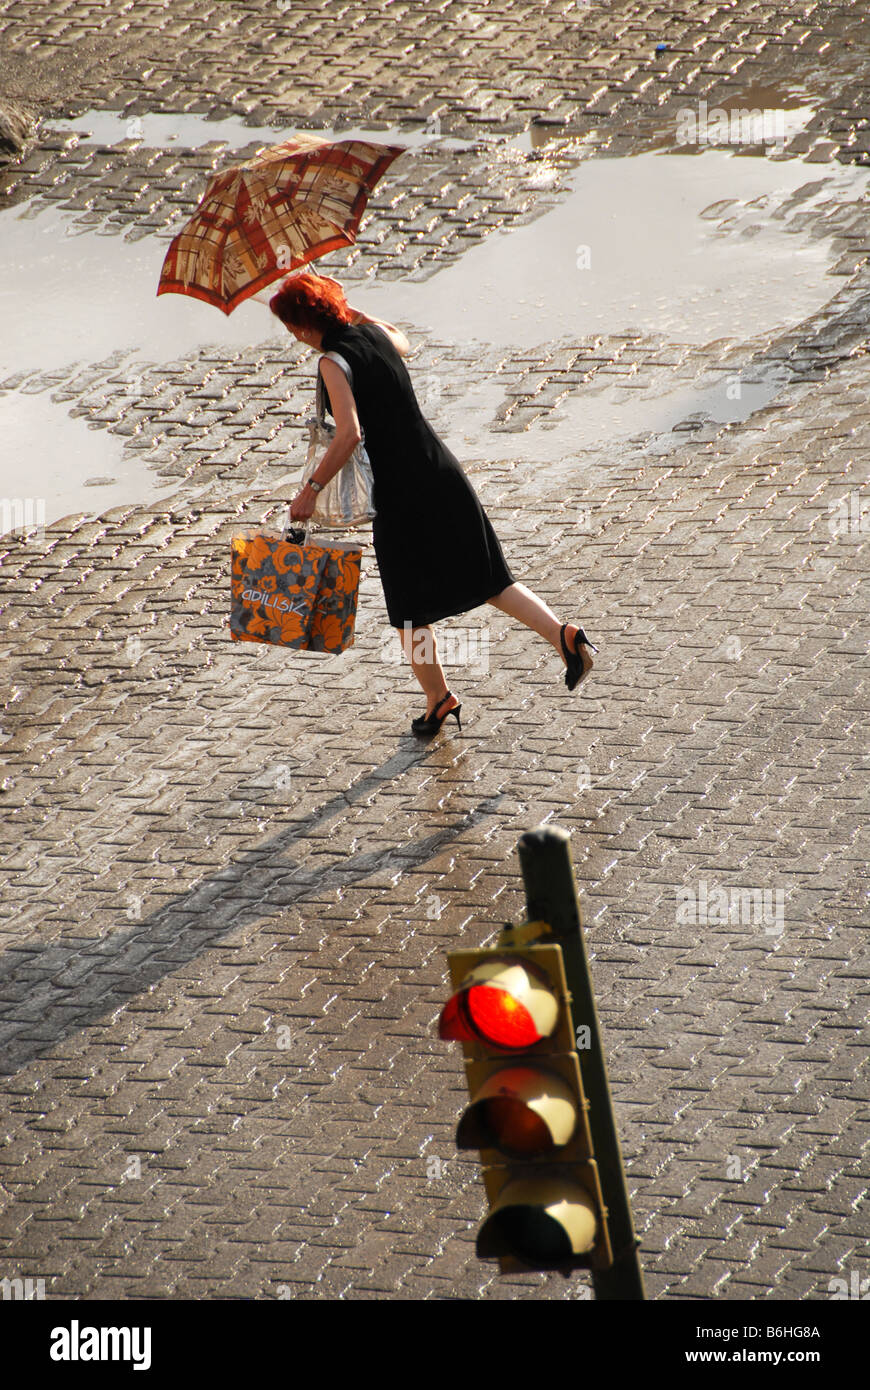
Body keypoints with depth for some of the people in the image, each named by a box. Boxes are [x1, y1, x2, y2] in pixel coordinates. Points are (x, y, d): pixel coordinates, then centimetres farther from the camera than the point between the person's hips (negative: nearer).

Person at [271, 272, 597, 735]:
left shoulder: (333, 362, -13)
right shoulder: (375, 335, 9)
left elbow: (350, 434, -26)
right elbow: (403, 343, 36)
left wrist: (312, 488, -19)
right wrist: (352, 313, 33)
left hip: (399, 492, -7)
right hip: (443, 473, 7)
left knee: (408, 611, 11)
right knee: (489, 579, 12)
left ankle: (438, 699, 19)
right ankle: (562, 635, -4)